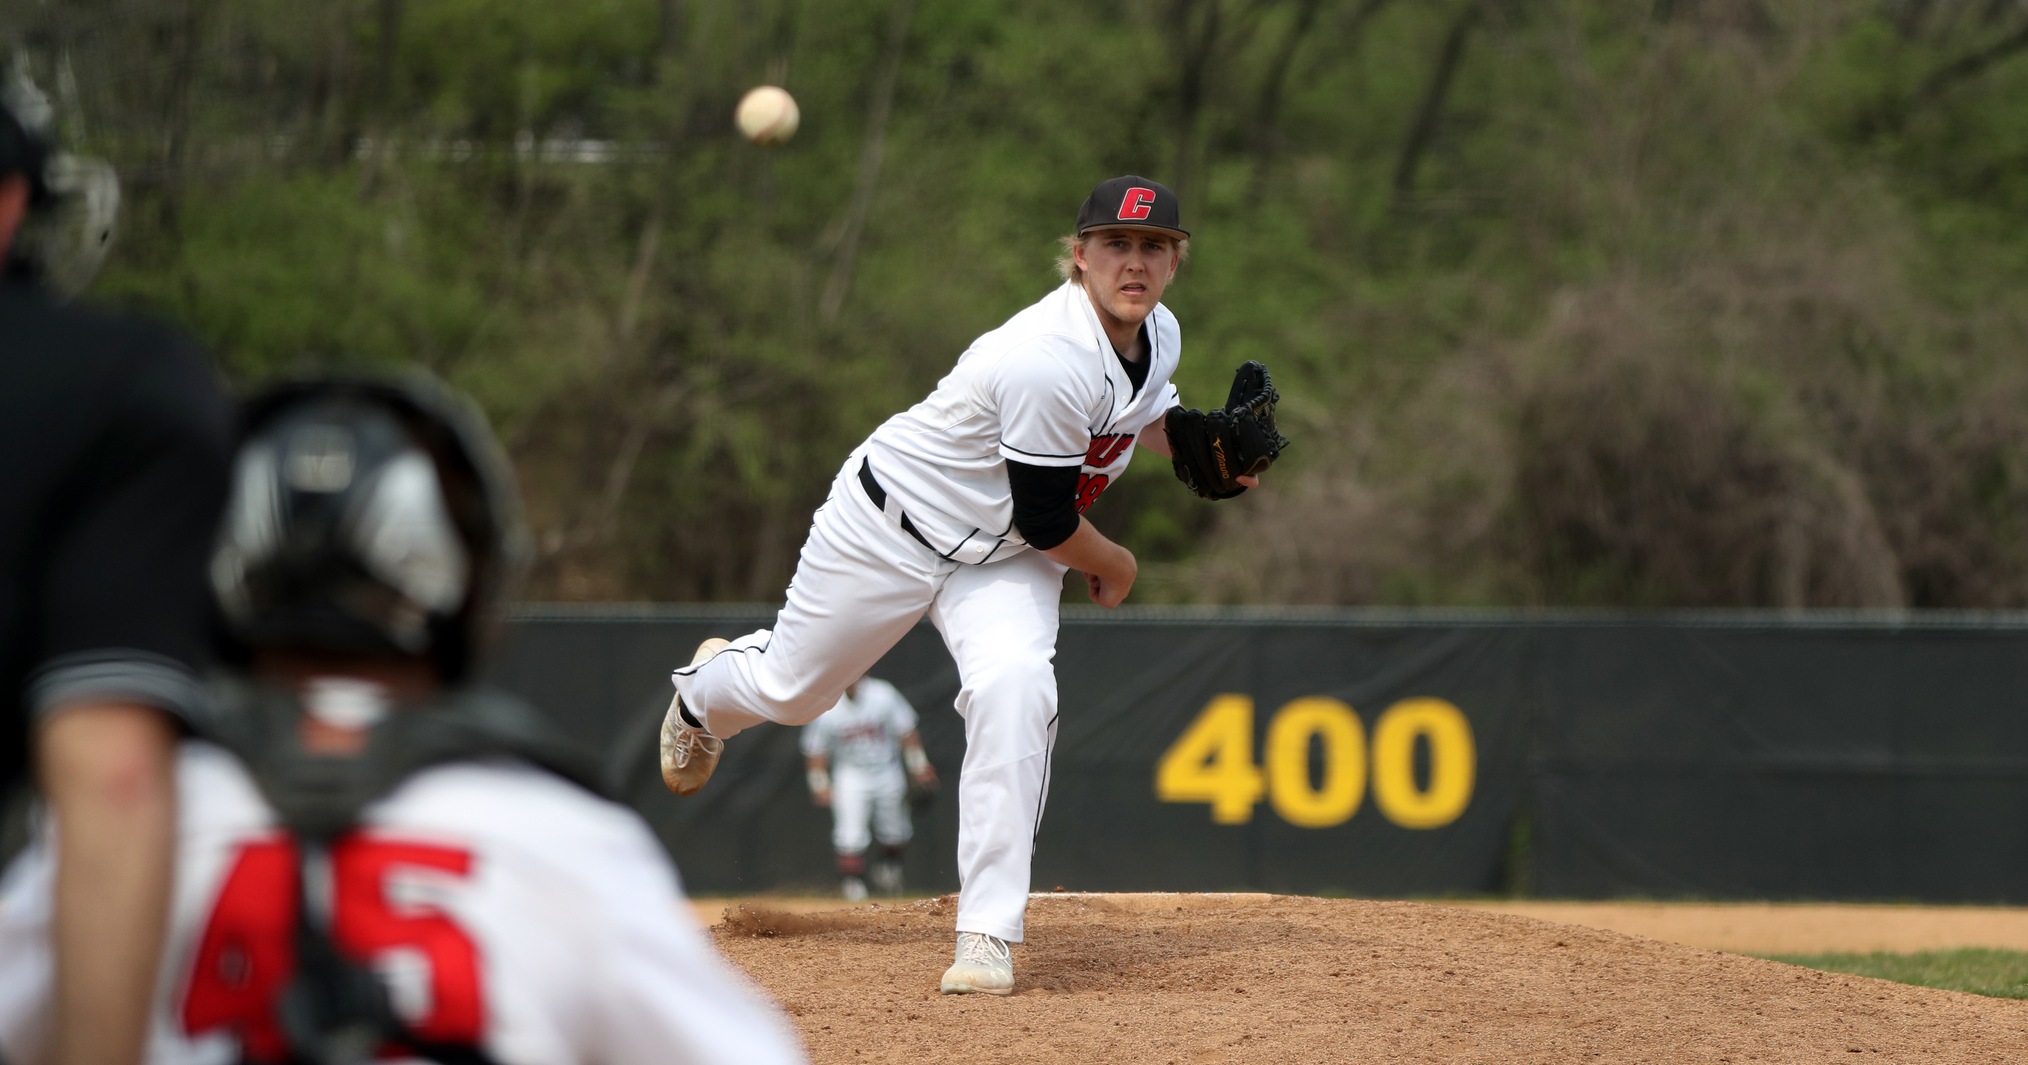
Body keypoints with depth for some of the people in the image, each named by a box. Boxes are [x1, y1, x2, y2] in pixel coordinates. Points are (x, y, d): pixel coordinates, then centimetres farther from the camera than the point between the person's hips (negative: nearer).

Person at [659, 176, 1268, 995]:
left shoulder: (1158, 334, -9)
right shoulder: (1051, 360, -36)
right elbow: (1046, 521, -28)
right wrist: (1113, 566, -8)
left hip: (1000, 559, 5)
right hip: (892, 527, -5)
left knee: (1013, 686, -25)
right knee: (790, 689, 15)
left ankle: (988, 934, -22)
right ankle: (707, 689, 56)